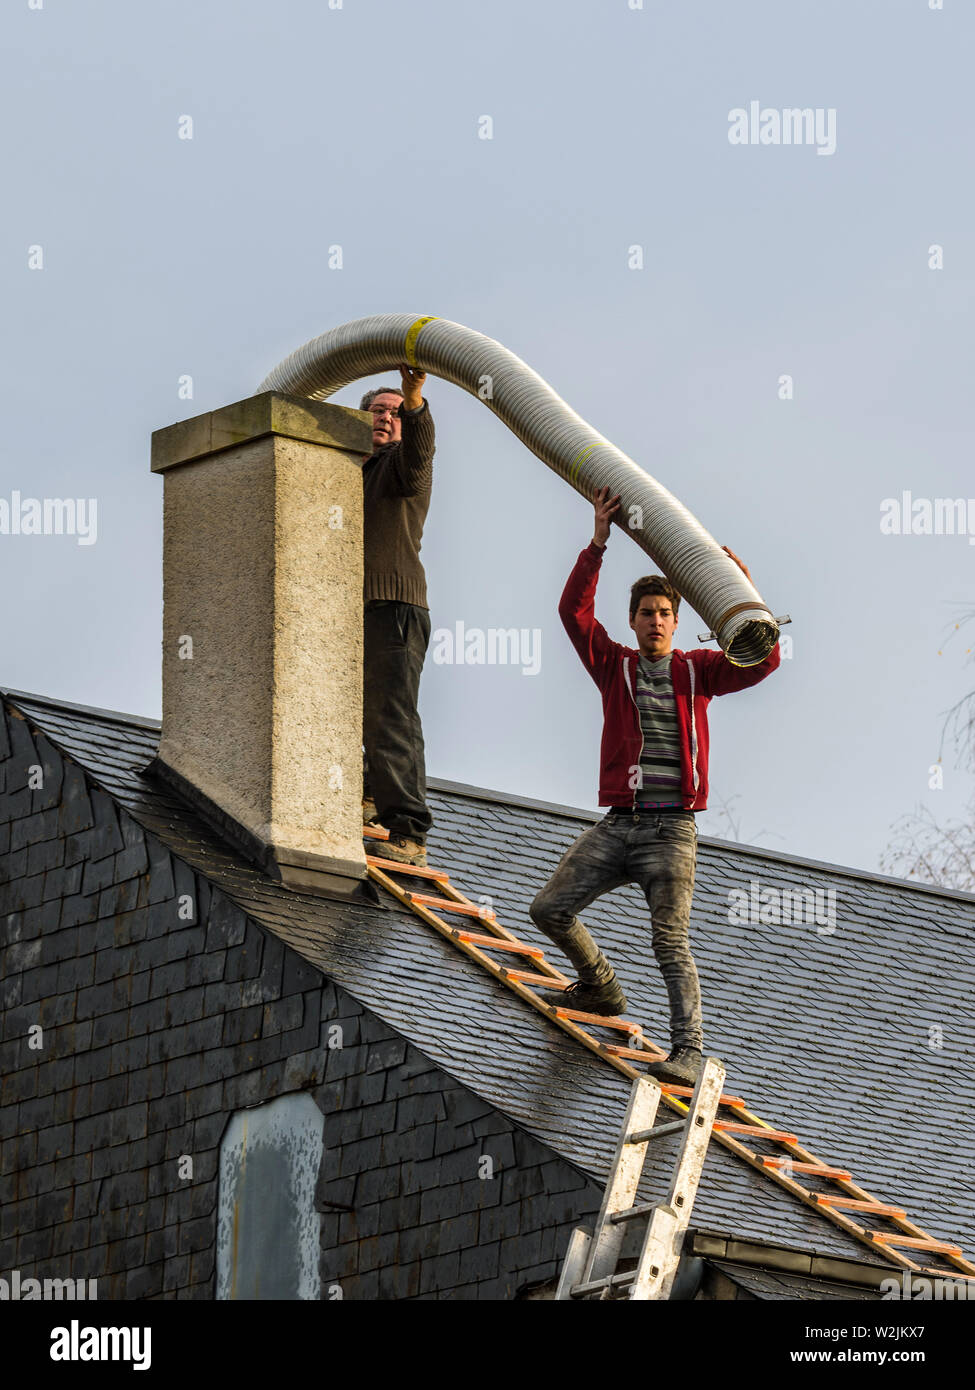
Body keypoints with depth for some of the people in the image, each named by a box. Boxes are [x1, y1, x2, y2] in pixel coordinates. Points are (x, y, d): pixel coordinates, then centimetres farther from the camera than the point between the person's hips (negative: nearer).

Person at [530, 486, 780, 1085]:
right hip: (617, 825, 4)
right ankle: (602, 987, 25)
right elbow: (574, 612, 1)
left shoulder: (697, 670, 8)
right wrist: (598, 545, -7)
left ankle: (689, 1052, -21)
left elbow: (762, 661, -5)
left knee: (671, 941, -15)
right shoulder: (616, 666, 12)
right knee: (551, 907, 0)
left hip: (671, 829, -4)